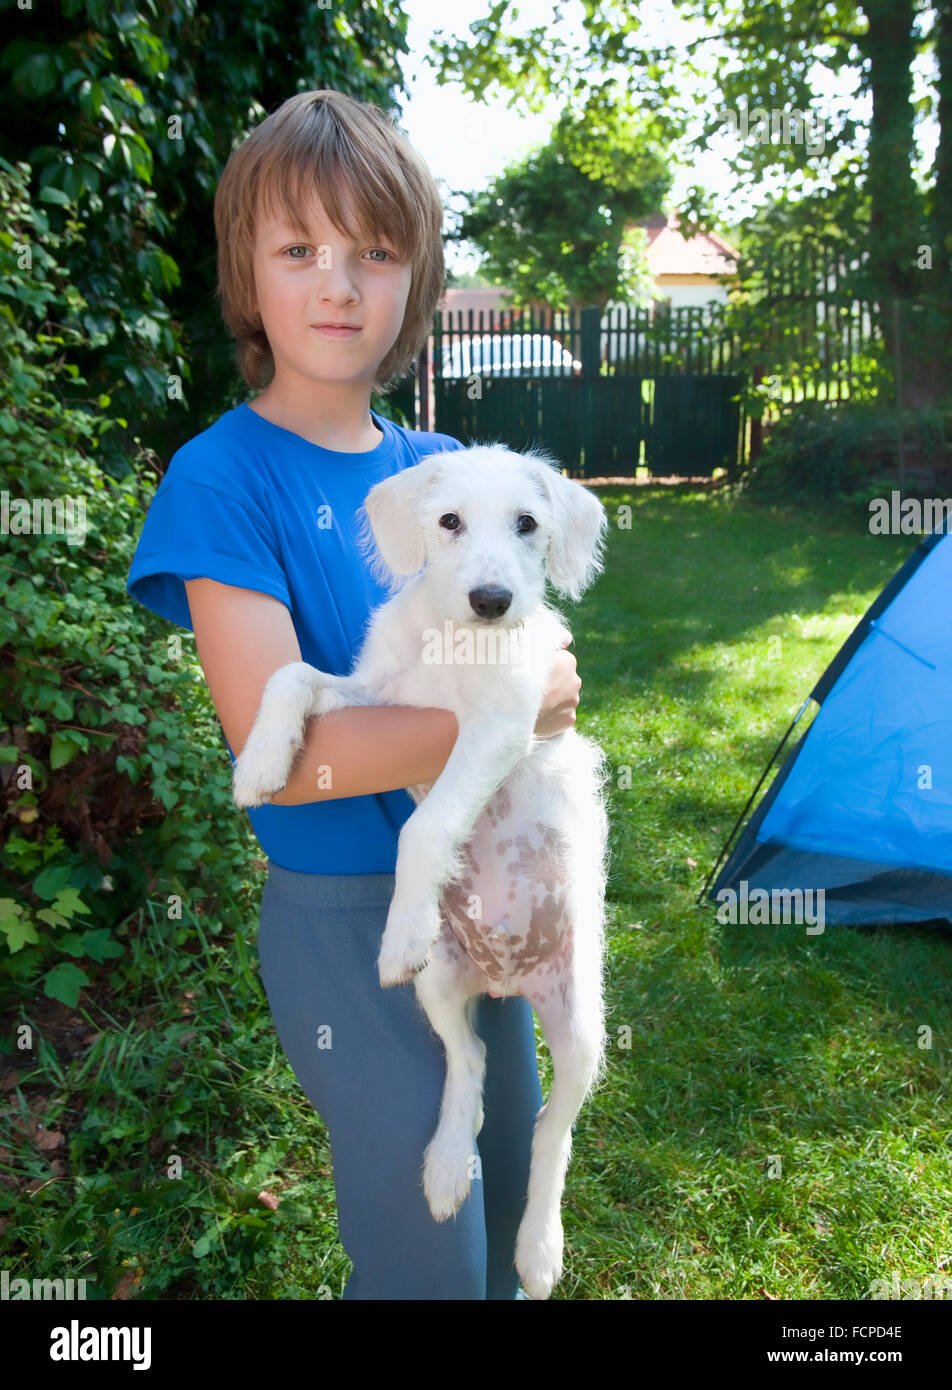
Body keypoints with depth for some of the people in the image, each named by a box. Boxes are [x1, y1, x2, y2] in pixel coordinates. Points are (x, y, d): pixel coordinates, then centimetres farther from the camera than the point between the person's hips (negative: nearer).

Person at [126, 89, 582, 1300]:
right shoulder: (224, 479, -15)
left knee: (509, 1186, 25)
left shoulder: (442, 466, 3)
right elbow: (278, 751, -23)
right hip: (349, 917, -6)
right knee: (425, 1249, 9)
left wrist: (531, 682, -12)